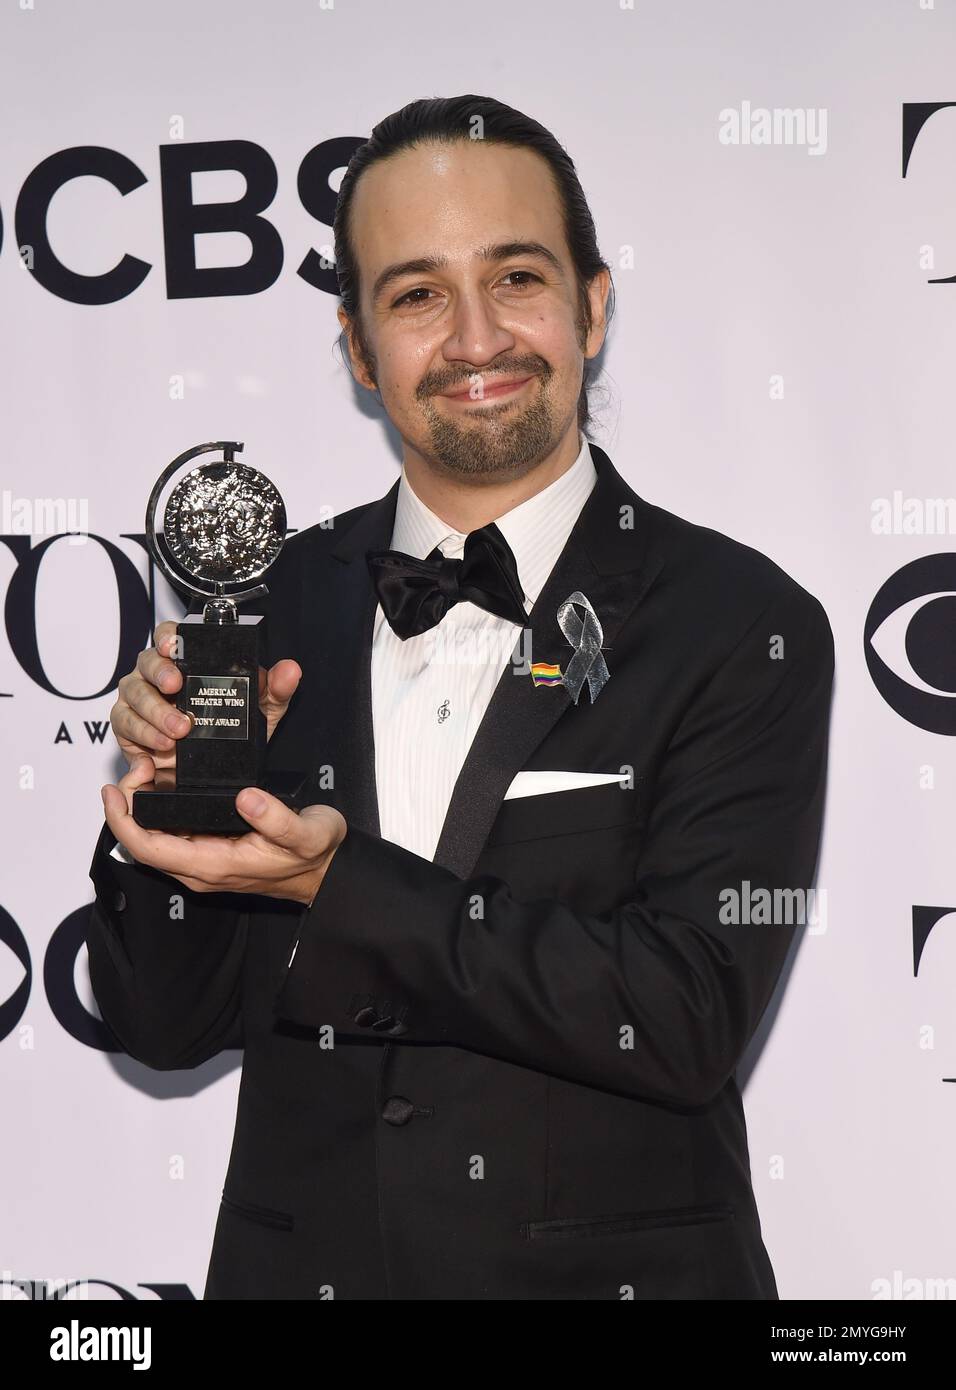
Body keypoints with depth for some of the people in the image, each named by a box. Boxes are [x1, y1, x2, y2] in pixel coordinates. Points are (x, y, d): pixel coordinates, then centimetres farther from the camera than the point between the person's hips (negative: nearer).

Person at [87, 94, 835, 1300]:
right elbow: (166, 1027, 0)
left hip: (607, 1267, -2)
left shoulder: (743, 627, -12)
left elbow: (691, 1019, -20)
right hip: (297, 1259, 3)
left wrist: (336, 884, -26)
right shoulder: (278, 600, -3)